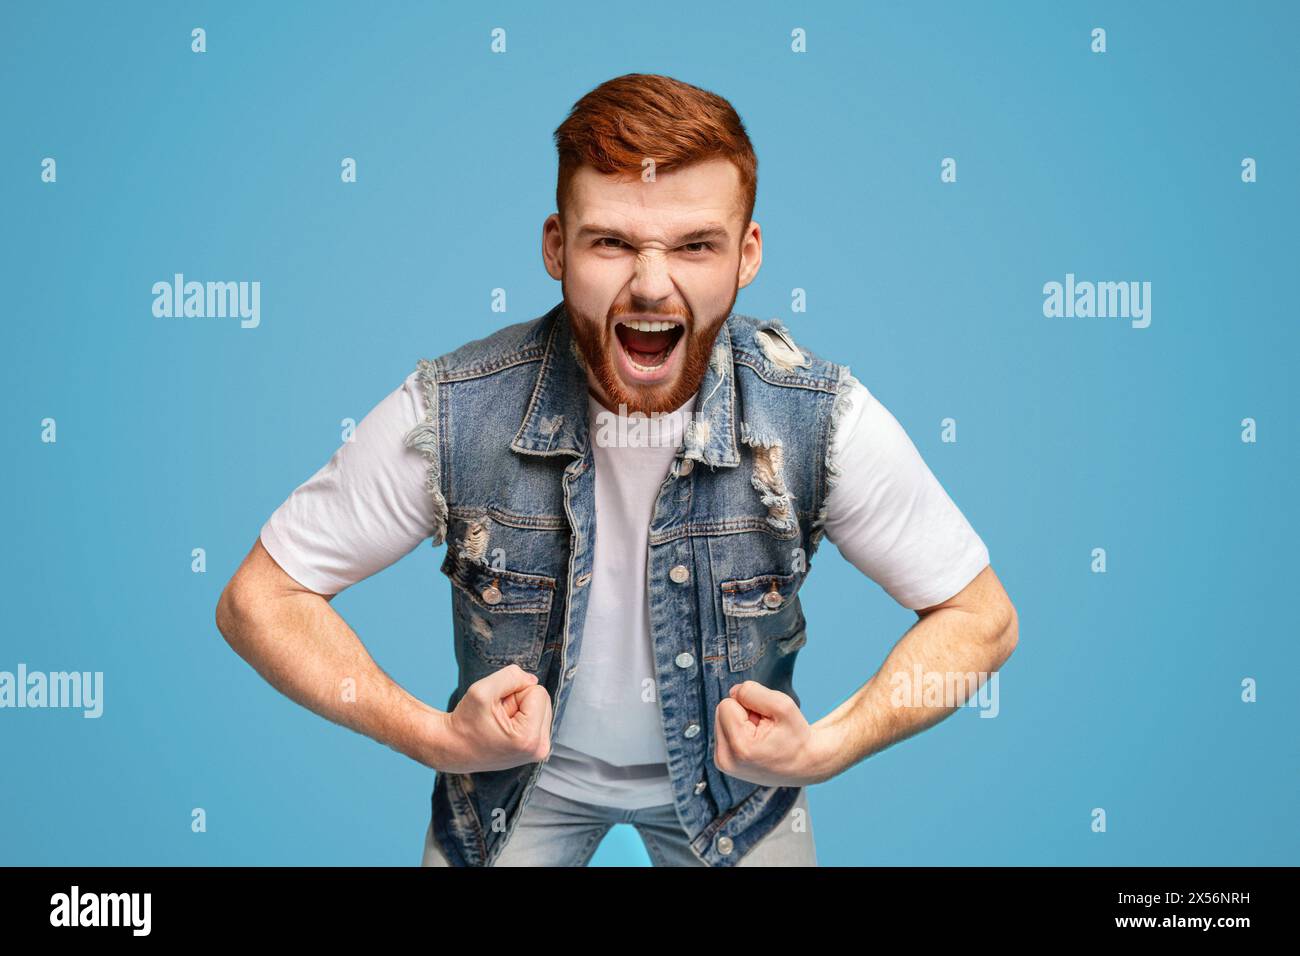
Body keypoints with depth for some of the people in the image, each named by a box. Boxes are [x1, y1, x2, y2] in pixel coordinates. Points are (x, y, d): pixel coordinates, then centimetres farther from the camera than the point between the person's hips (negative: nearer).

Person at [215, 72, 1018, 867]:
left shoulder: (822, 418, -26)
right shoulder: (450, 415, -27)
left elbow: (982, 617, -14)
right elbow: (259, 600, -17)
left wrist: (824, 750, -30)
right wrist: (433, 736, -30)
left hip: (733, 769, 1)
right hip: (518, 773, 0)